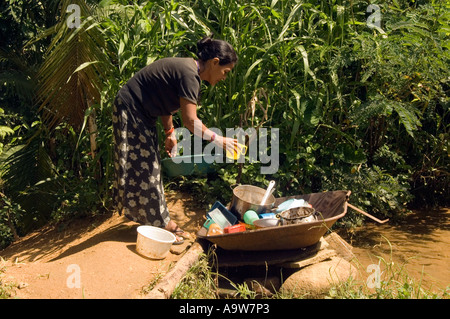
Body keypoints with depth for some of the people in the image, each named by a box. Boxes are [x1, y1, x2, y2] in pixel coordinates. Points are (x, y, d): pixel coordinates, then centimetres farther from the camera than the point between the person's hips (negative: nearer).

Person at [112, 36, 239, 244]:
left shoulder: (188, 69, 5)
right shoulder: (189, 74, -25)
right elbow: (190, 121, -28)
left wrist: (169, 133, 14)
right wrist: (217, 140, -19)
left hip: (141, 114, 10)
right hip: (130, 112, -10)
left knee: (149, 167, 13)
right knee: (142, 169, -1)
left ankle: (160, 220, 24)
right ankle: (161, 225, 10)